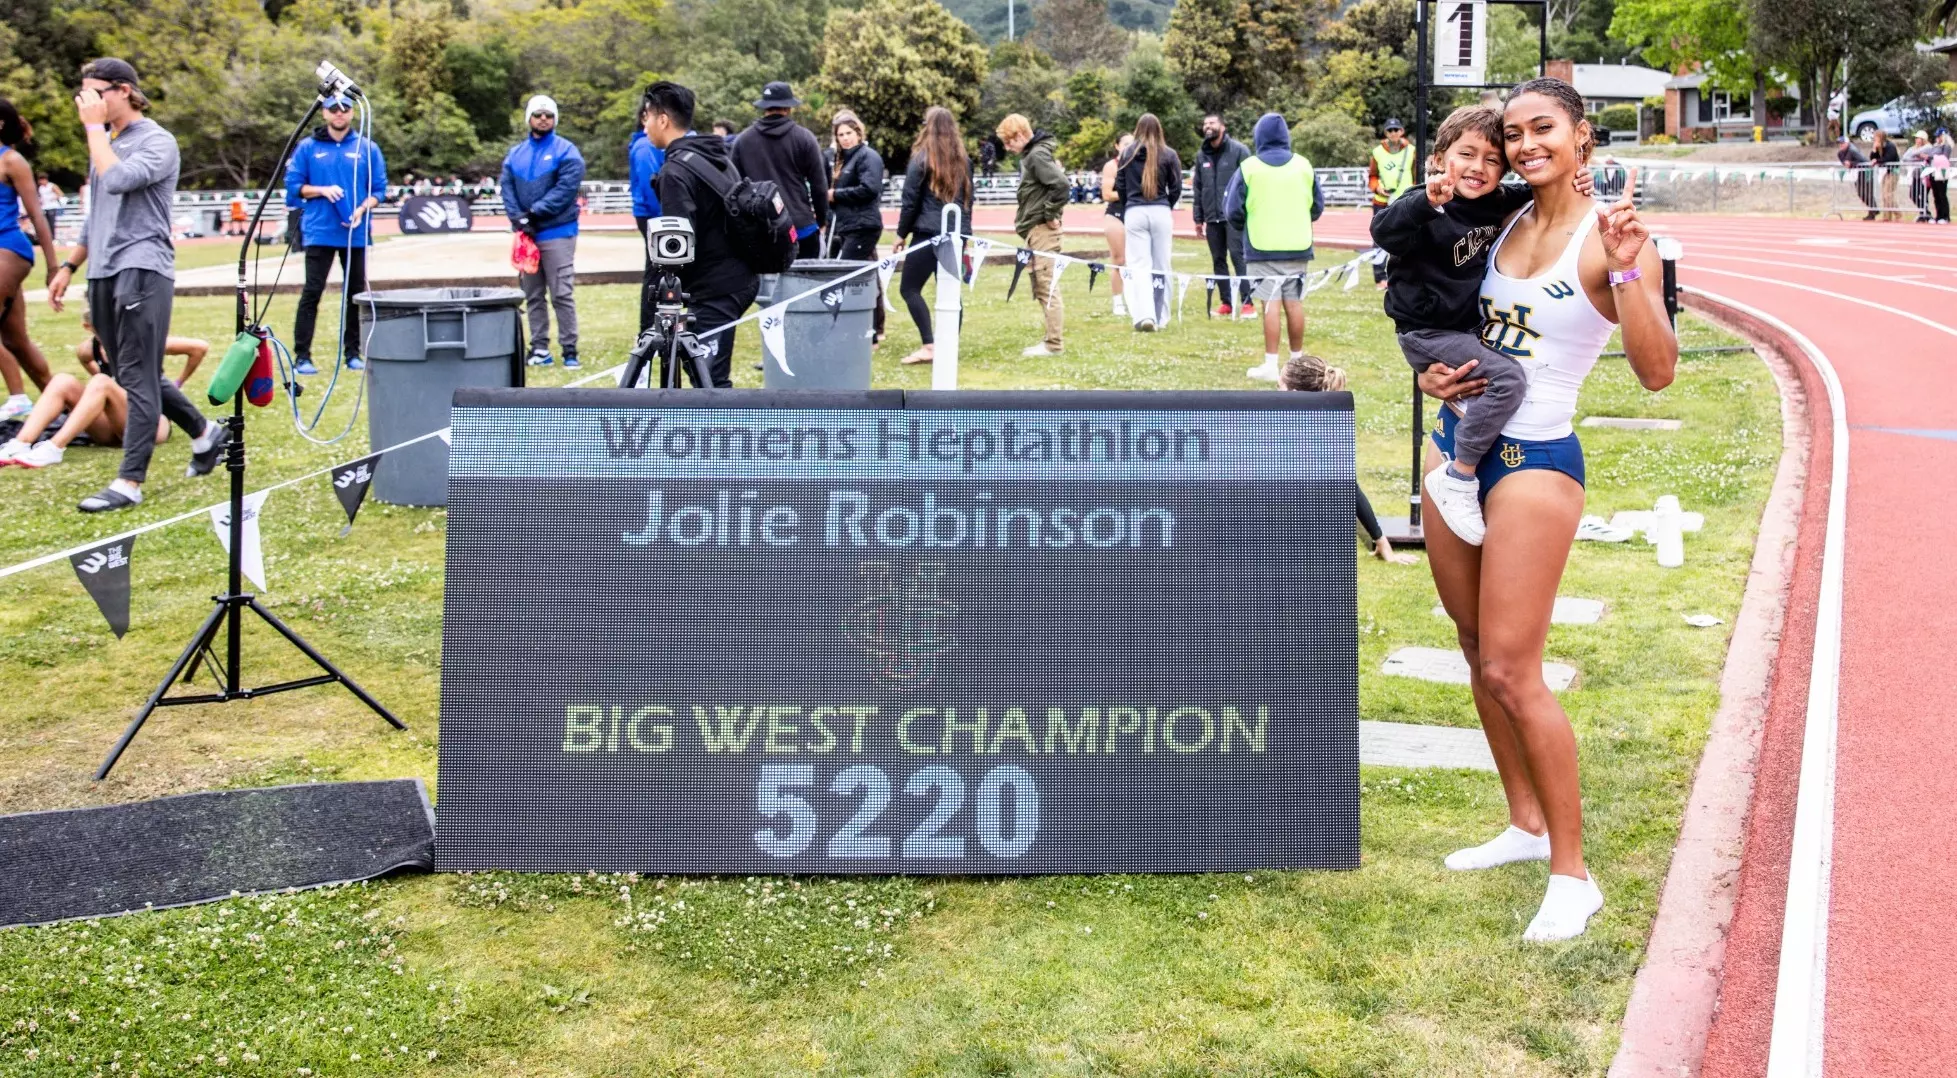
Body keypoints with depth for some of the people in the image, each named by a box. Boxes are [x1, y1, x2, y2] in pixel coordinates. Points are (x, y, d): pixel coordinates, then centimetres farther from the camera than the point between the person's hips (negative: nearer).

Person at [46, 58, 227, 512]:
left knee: (137, 377, -8)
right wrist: (69, 266, 21)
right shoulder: (105, 141, 18)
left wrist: (94, 127, -14)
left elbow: (116, 180, -24)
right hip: (104, 273, 9)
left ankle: (129, 482, -8)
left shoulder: (156, 141, -7)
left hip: (141, 270, -9)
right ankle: (205, 433, 30)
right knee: (135, 375, 13)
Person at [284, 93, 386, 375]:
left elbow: (379, 189, 7)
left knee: (355, 293, 7)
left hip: (356, 233, 2)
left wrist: (362, 209, -11)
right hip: (319, 232, -2)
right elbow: (293, 185, 5)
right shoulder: (308, 147, 5)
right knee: (312, 292, -5)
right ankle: (302, 355, -3)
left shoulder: (367, 148, 7)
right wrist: (322, 190, -12)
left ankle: (353, 353, 16)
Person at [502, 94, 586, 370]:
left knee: (562, 295, -6)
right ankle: (539, 348, 13)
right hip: (525, 234, 5)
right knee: (532, 296, 8)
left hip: (557, 233, -5)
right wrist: (519, 218, -12)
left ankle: (569, 349, -4)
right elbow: (507, 189, 4)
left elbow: (566, 190, -13)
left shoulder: (566, 152, -3)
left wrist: (534, 213, -17)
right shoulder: (515, 153, 12)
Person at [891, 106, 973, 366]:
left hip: (928, 233, -6)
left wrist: (902, 234, 3)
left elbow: (910, 200, -5)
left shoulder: (922, 158, -5)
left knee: (909, 288, 0)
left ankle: (929, 345, -11)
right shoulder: (963, 159, 11)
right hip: (957, 234, 6)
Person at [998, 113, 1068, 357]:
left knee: (1046, 286, -6)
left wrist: (1050, 215, -16)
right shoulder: (1029, 155, 15)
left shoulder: (1037, 155, -14)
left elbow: (1061, 184, -25)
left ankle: (1053, 344, -3)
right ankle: (1050, 339, 19)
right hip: (1034, 229, 10)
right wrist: (1023, 218, 10)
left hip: (1042, 228, -10)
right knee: (1040, 287, 13)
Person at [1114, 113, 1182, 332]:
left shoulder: (1128, 154, 2)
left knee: (1139, 266, 0)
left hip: (1134, 213, 0)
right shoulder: (1169, 155, -1)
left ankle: (1144, 314, -17)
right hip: (1161, 213, 0)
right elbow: (1176, 188, 2)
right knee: (1160, 266, 10)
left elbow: (1120, 186, 7)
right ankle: (1160, 317, 15)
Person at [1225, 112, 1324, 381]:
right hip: (1298, 247, 2)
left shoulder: (1249, 168, -4)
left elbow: (1233, 210, -3)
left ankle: (1270, 364, -6)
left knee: (1271, 304, -3)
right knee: (1294, 303, 9)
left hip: (1262, 247, -2)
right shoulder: (1303, 165, 4)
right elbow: (1318, 205, 9)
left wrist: (1246, 225, 17)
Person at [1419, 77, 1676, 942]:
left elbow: (1656, 371, -18)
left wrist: (1628, 269, -30)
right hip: (1456, 445, 7)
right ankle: (1526, 824, 30)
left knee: (1511, 671, -8)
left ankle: (1571, 873, 4)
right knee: (1477, 650, 13)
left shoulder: (1609, 236, -10)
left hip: (1534, 462, -7)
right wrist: (1436, 371, 3)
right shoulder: (1502, 223, 7)